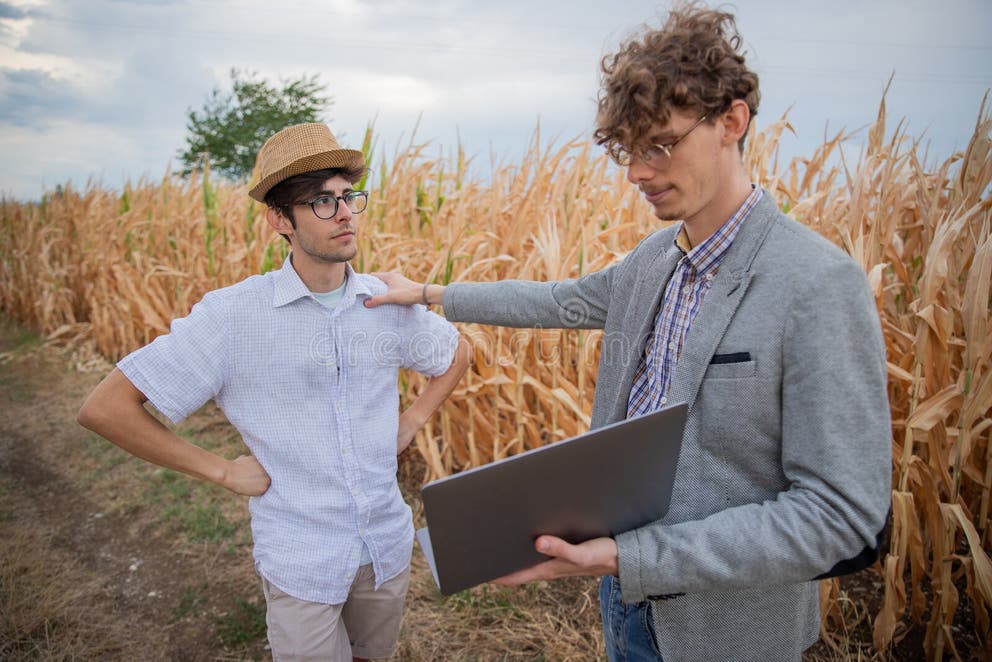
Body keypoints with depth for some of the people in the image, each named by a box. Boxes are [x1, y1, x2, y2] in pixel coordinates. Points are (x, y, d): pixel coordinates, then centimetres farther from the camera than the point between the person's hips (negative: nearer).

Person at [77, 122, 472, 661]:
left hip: (389, 544, 4)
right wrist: (222, 471, -13)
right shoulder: (233, 315, -16)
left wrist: (411, 421, 3)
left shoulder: (389, 303, -4)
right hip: (301, 560, -4)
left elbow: (457, 354, 16)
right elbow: (104, 408, -14)